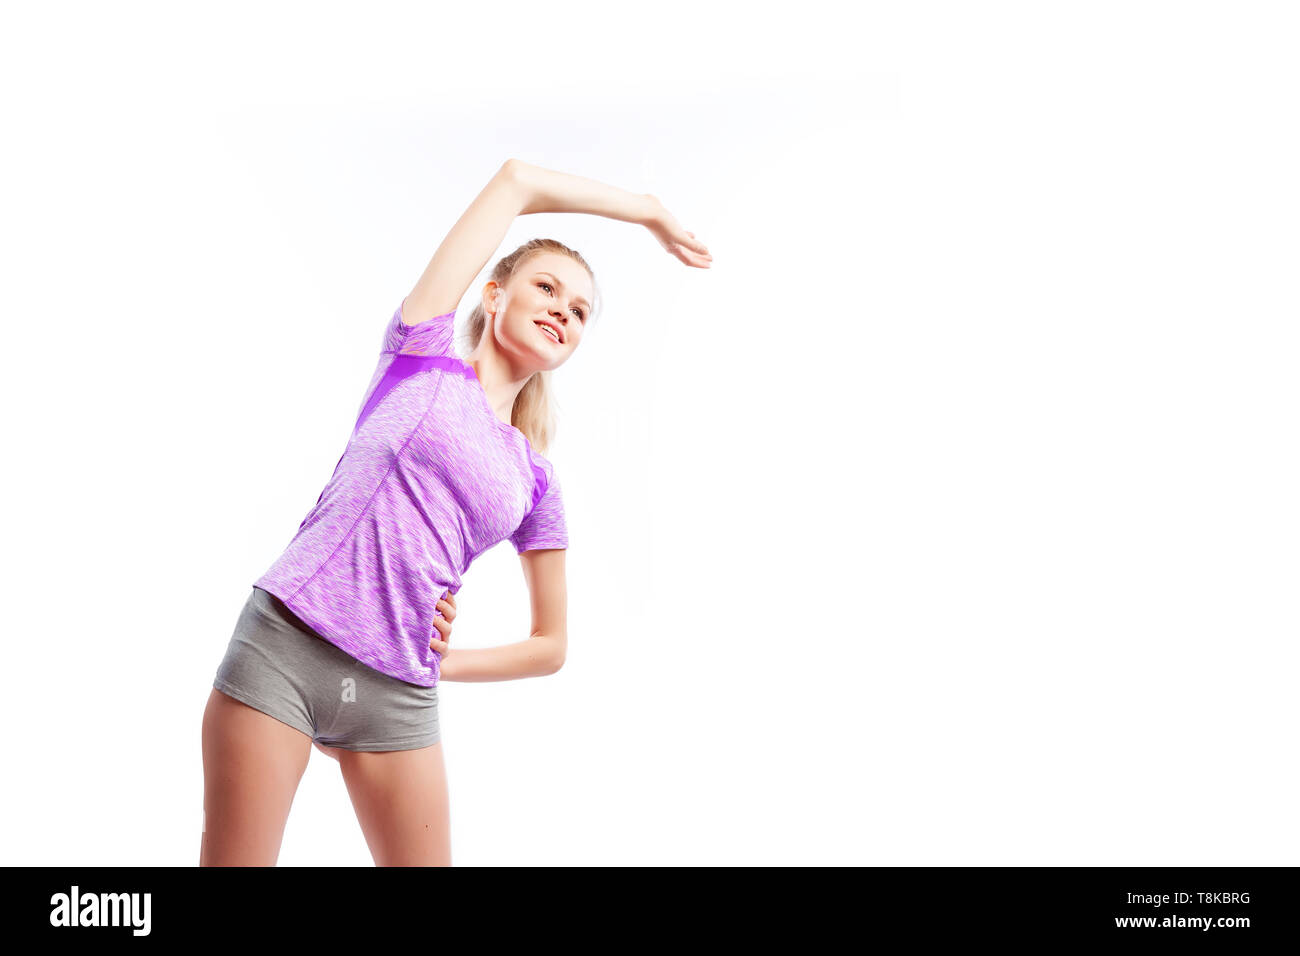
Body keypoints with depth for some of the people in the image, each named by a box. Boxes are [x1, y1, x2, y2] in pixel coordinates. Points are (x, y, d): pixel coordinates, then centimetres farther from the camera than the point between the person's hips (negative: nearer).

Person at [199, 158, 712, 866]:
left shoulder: (537, 482, 12)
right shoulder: (424, 350, 6)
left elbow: (550, 647, 18)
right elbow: (518, 180, 4)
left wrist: (439, 663, 4)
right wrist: (649, 211, 13)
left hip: (399, 700, 4)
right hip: (282, 647, -4)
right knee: (234, 859, -2)